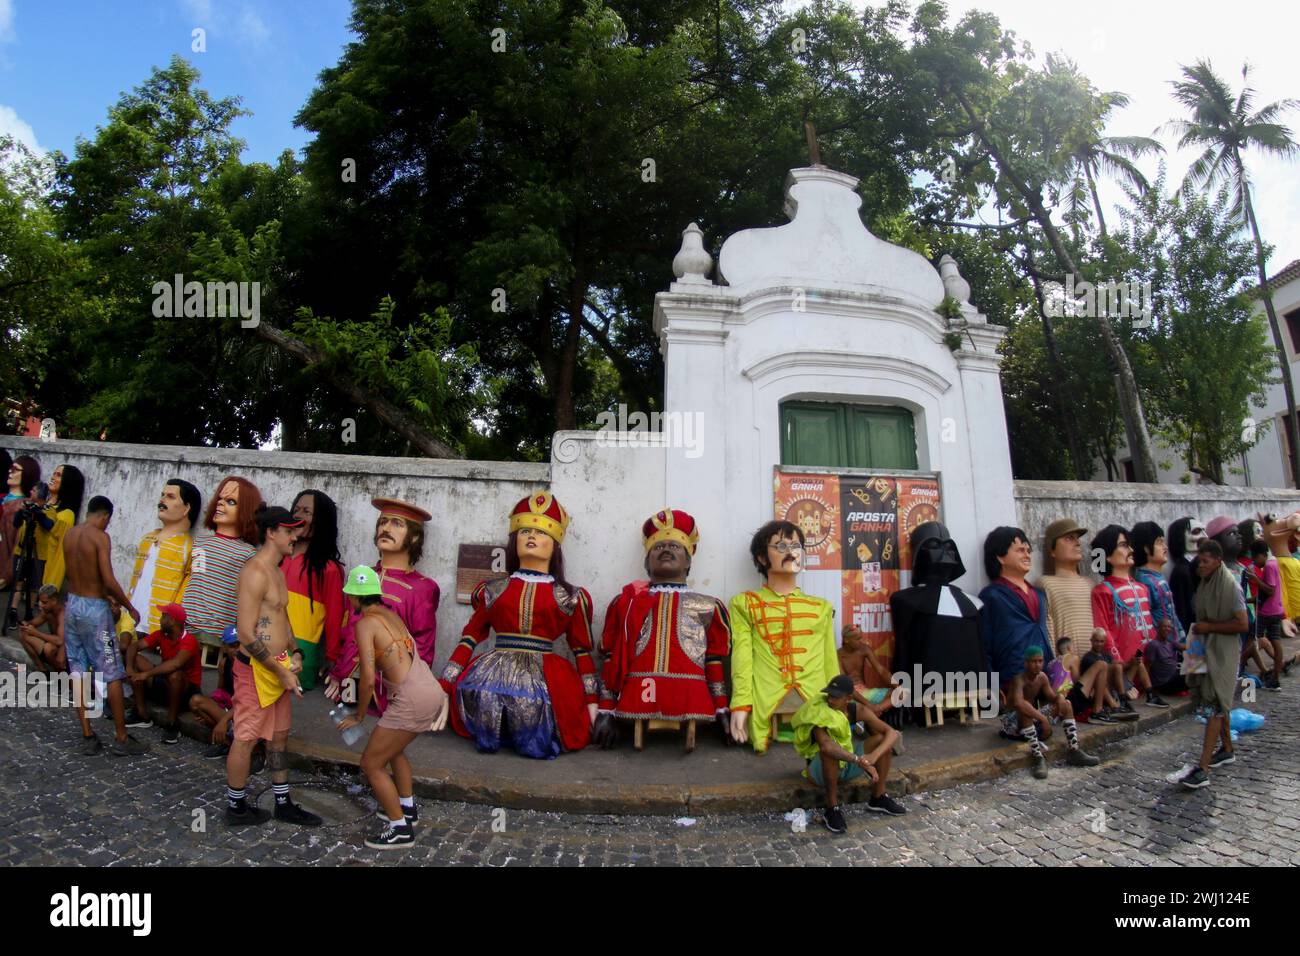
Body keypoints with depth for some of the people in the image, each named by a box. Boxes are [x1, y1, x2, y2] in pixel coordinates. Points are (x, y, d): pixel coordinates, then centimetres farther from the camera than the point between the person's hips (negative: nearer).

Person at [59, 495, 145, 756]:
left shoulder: (68, 534, 5)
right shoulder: (100, 536, -16)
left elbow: (76, 573, 12)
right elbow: (109, 582, -21)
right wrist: (130, 607, -8)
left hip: (72, 605, 7)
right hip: (94, 609, -7)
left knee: (79, 673, 10)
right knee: (112, 675, 1)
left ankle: (87, 737, 16)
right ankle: (121, 739, 6)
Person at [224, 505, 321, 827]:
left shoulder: (276, 572, 12)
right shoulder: (255, 572, -19)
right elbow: (247, 634, -22)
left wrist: (294, 653, 10)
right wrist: (282, 671, -18)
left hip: (277, 665, 10)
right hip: (256, 667, -10)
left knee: (279, 736, 16)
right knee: (247, 738, 6)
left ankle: (283, 803, 28)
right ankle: (236, 807, 24)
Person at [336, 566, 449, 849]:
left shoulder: (365, 623, -8)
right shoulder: (390, 614, 15)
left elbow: (368, 679, -12)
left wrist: (358, 716, 3)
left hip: (413, 699, -9)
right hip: (432, 690, 9)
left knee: (371, 764, 8)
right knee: (393, 748, 31)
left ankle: (400, 829, 17)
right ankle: (407, 807, 43)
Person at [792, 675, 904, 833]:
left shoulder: (858, 710, -12)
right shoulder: (819, 713, -27)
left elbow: (892, 733, -17)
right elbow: (825, 746, -46)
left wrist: (874, 755, -35)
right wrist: (860, 761, -55)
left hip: (848, 766, 5)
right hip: (821, 769, -5)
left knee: (882, 738, -12)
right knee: (830, 750, -39)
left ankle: (878, 798, 1)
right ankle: (832, 809, -23)